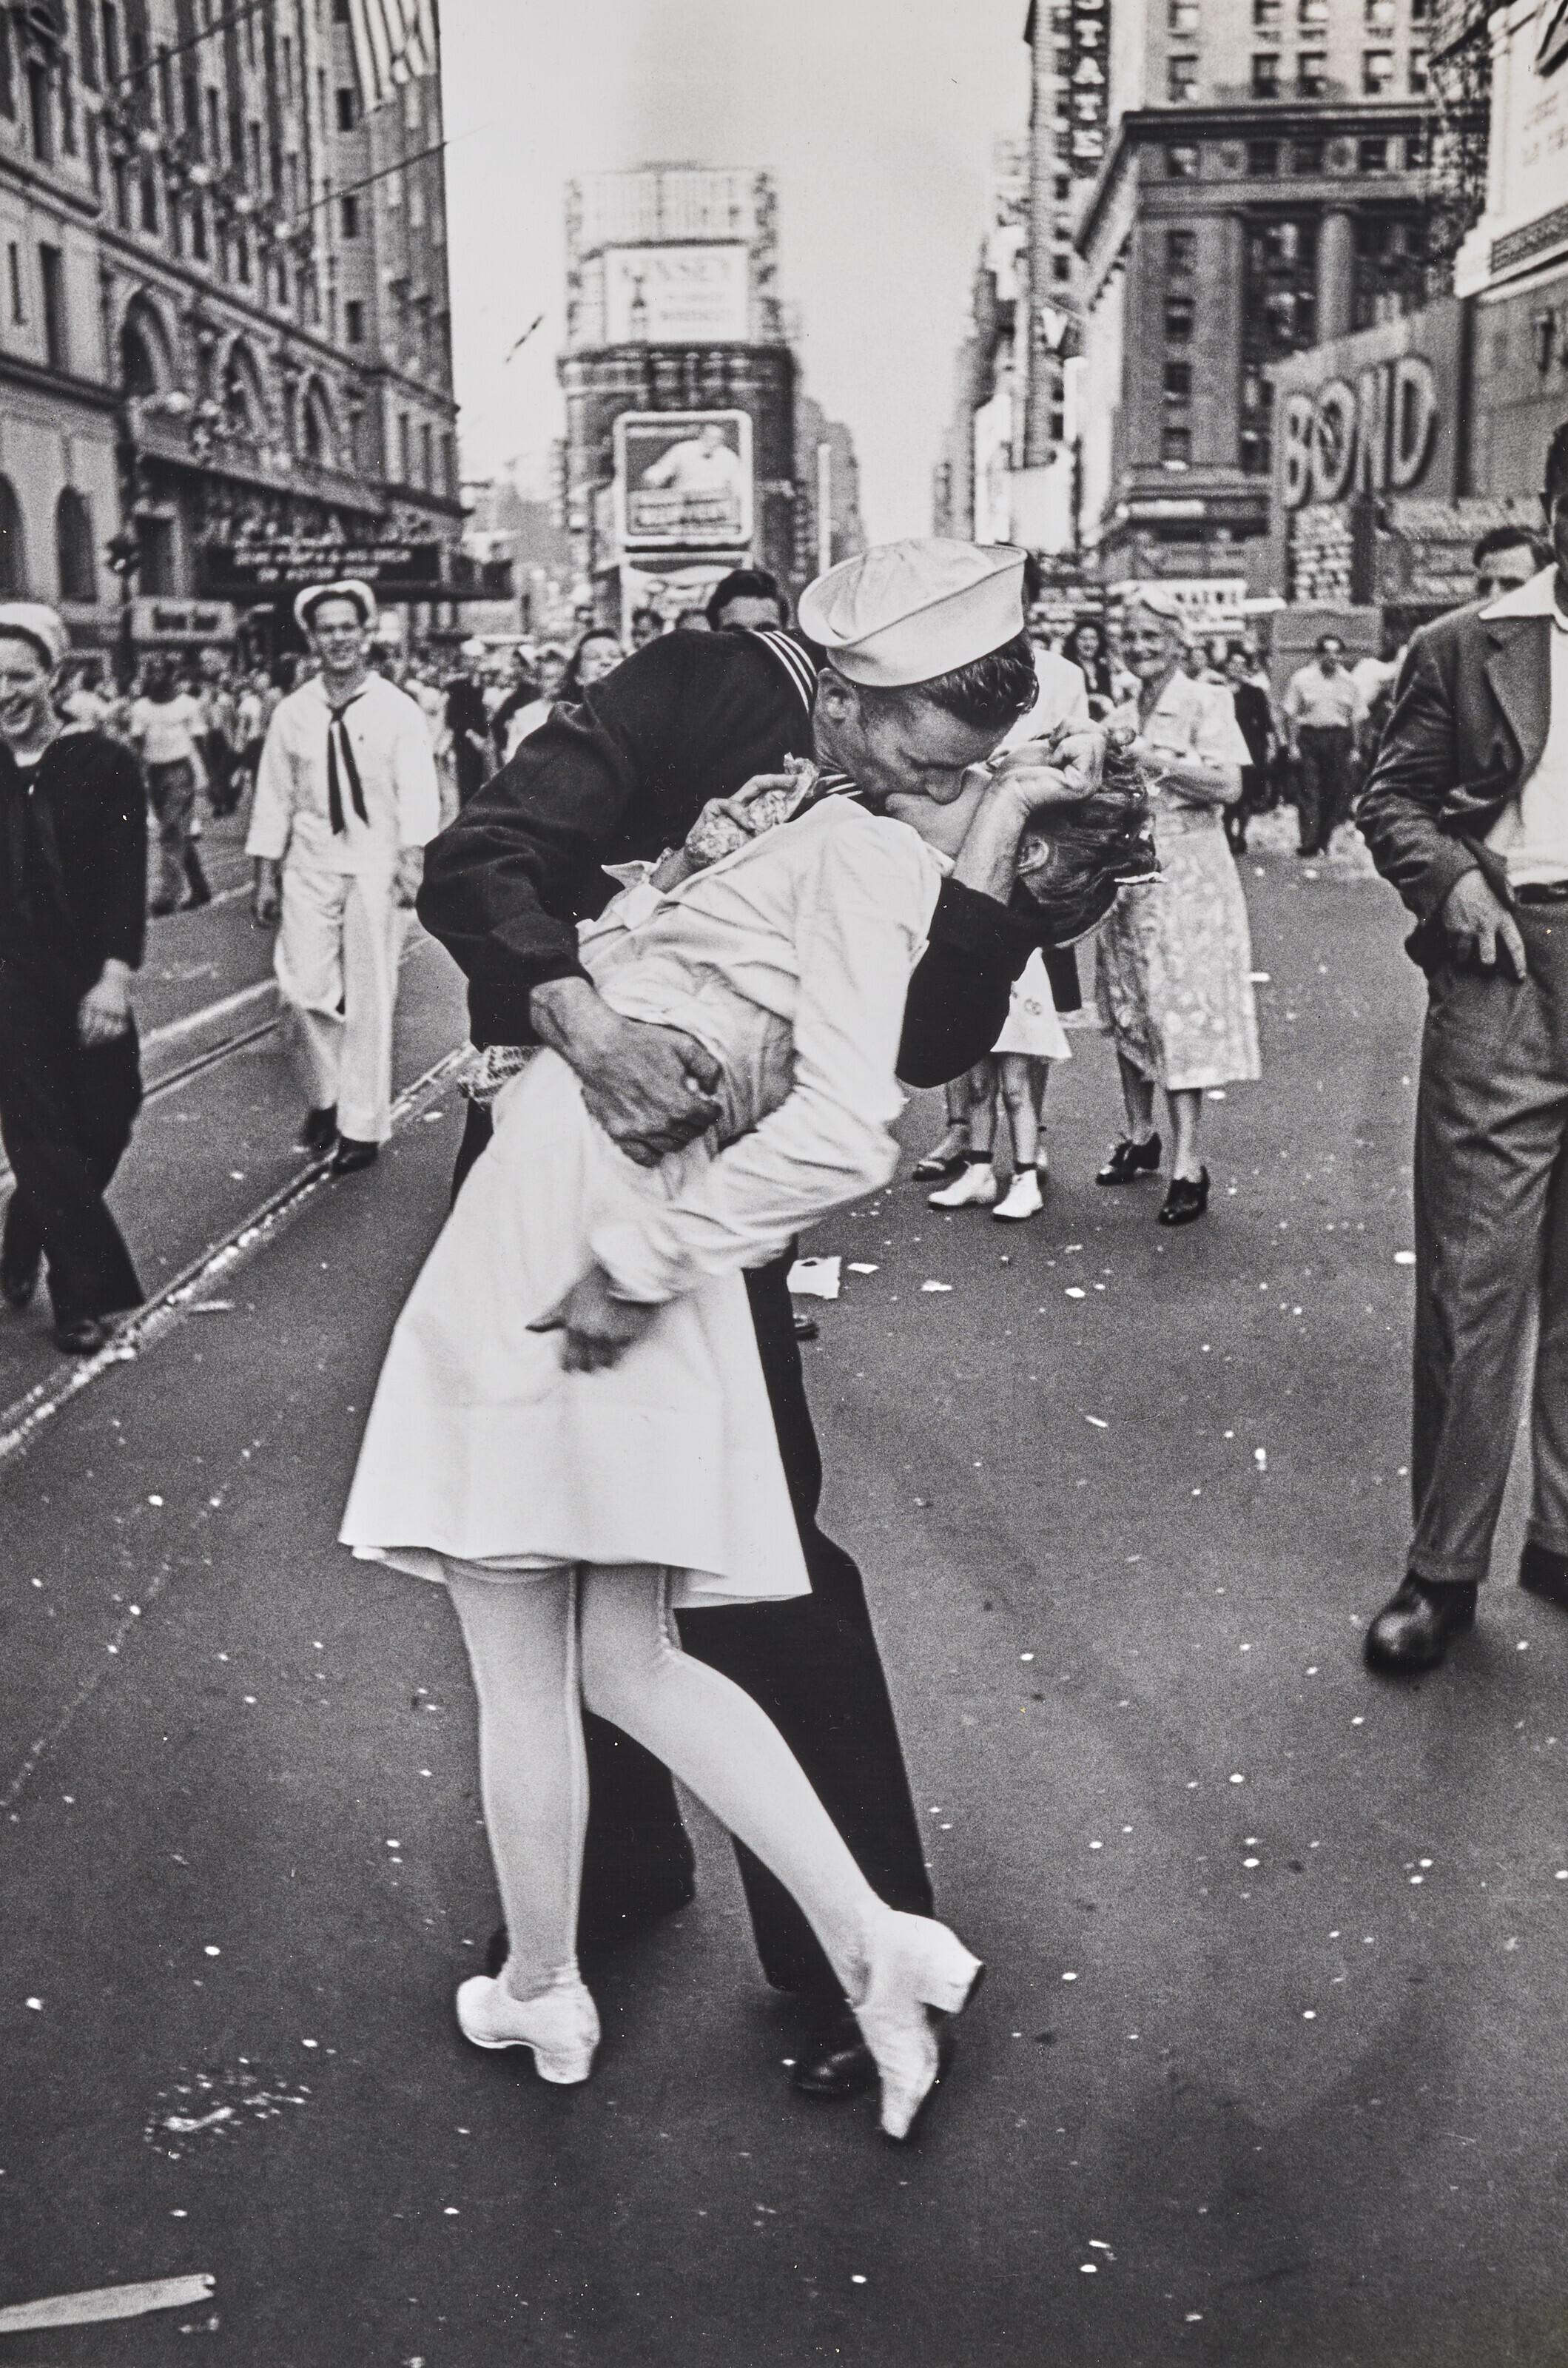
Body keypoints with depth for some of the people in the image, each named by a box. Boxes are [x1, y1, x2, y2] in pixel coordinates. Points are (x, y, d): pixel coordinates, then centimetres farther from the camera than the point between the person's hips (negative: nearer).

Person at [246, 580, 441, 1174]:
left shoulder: (397, 710, -1)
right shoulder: (292, 714, 6)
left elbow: (418, 793, -7)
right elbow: (273, 798, 9)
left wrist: (412, 859, -20)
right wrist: (265, 876, 6)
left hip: (374, 865, -2)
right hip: (310, 865, 2)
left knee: (370, 999, 2)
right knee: (305, 989, -4)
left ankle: (363, 1126, 11)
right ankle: (323, 1097, 20)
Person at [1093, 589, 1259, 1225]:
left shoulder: (1205, 702, -4)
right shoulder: (1122, 716, 14)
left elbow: (1228, 787, -14)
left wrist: (1154, 758, -18)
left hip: (1185, 875, -6)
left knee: (1181, 1009, -8)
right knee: (1127, 1008, 9)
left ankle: (1188, 1164, -6)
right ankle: (1140, 1136, 23)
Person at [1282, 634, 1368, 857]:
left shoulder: (1348, 681, 9)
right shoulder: (1302, 679, 2)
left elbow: (1357, 717, 11)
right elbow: (1291, 714, 2)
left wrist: (1354, 748, 5)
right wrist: (1292, 745, -4)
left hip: (1339, 740, 2)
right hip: (1309, 738, -2)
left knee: (1339, 792, -2)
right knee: (1308, 791, -6)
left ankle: (1324, 841, 10)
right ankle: (1309, 842, -6)